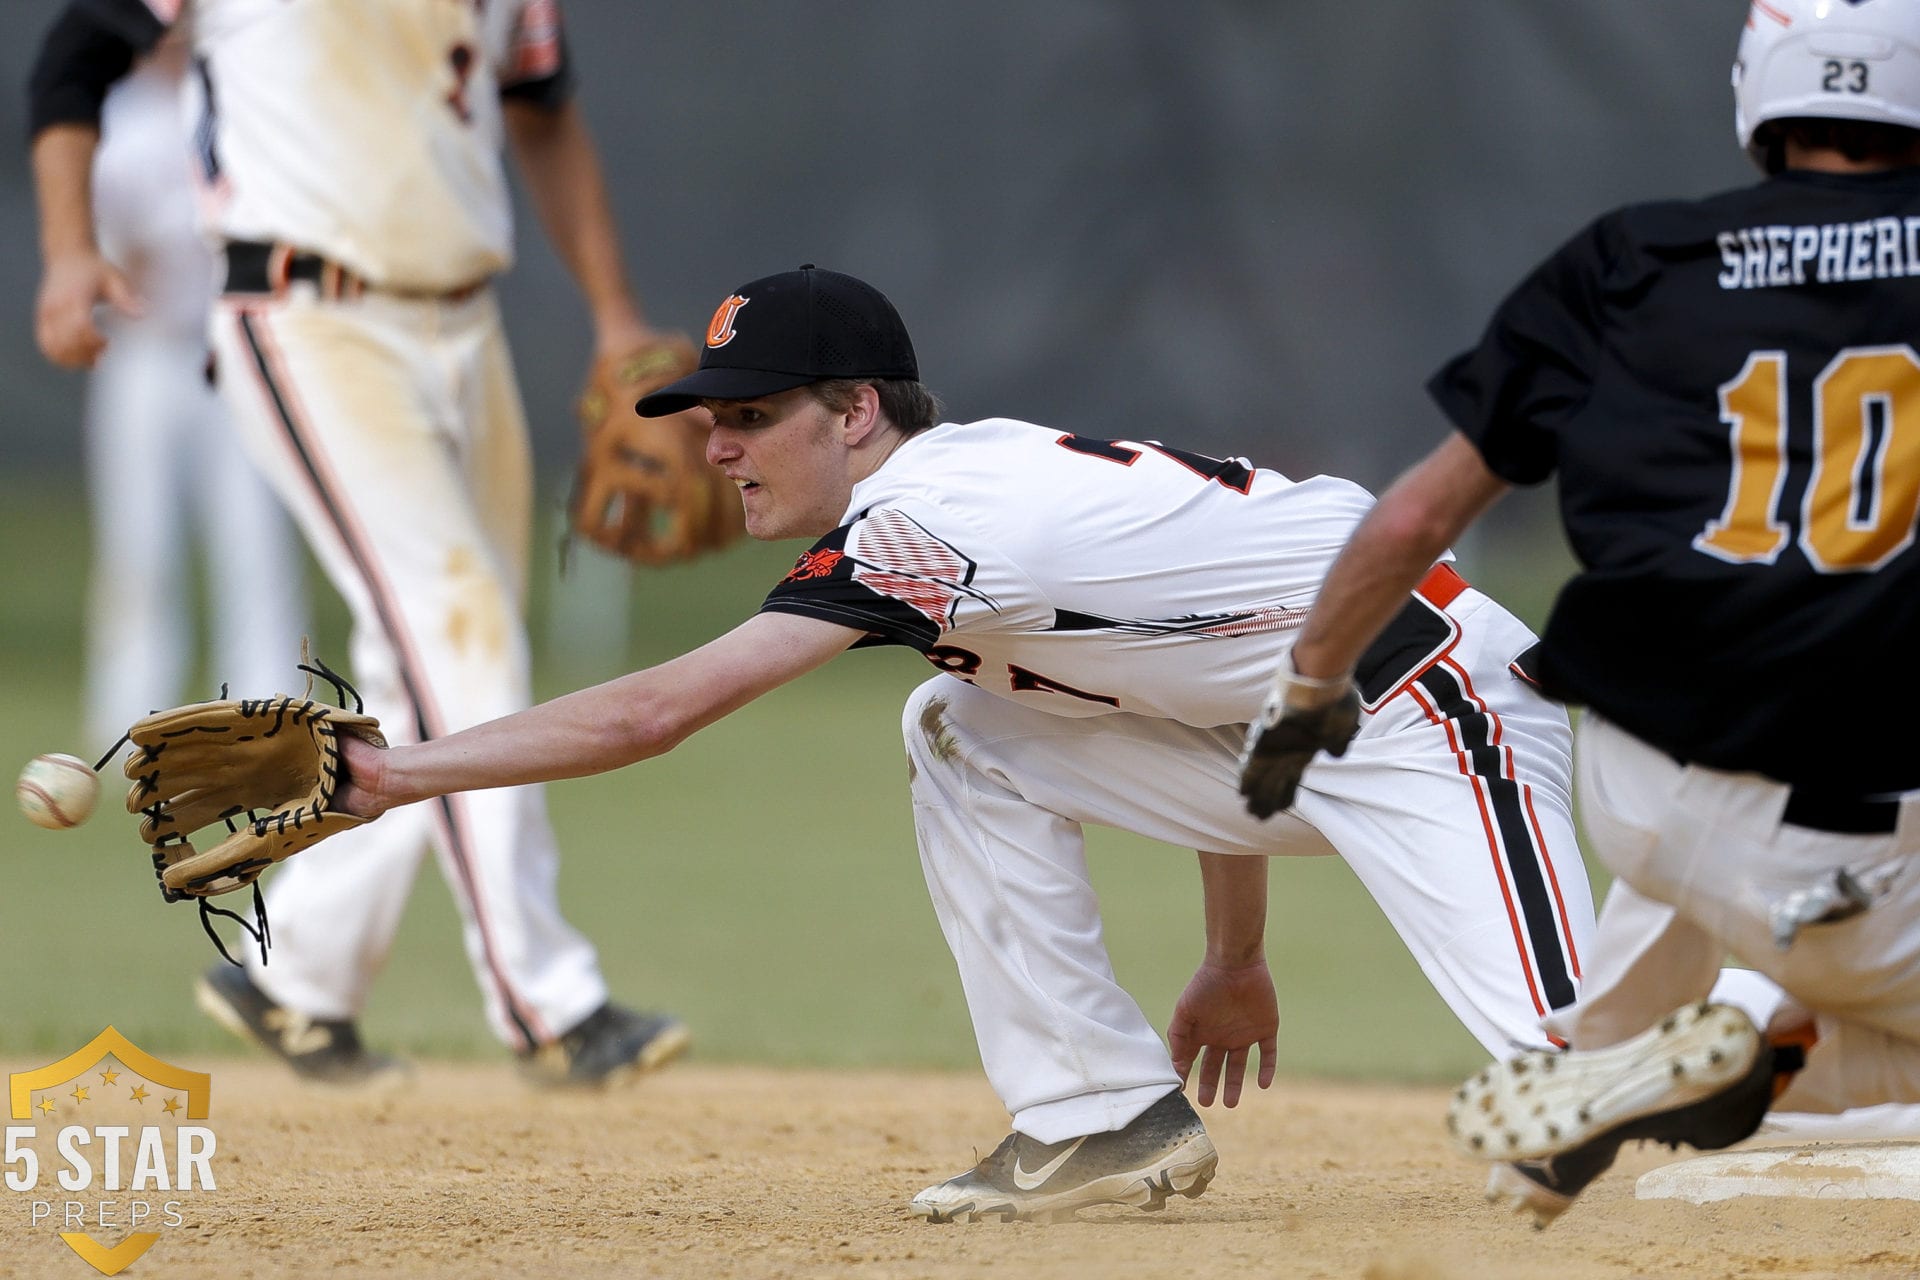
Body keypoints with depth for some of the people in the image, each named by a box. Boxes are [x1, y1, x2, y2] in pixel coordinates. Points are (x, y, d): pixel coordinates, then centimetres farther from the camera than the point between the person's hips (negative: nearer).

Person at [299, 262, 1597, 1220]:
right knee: (961, 735, 7)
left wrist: (391, 776, -20)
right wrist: (1236, 957, 24)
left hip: (1432, 707, -10)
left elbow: (651, 714, -23)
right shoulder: (989, 471, 10)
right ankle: (1103, 1119, 7)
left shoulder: (928, 516, -20)